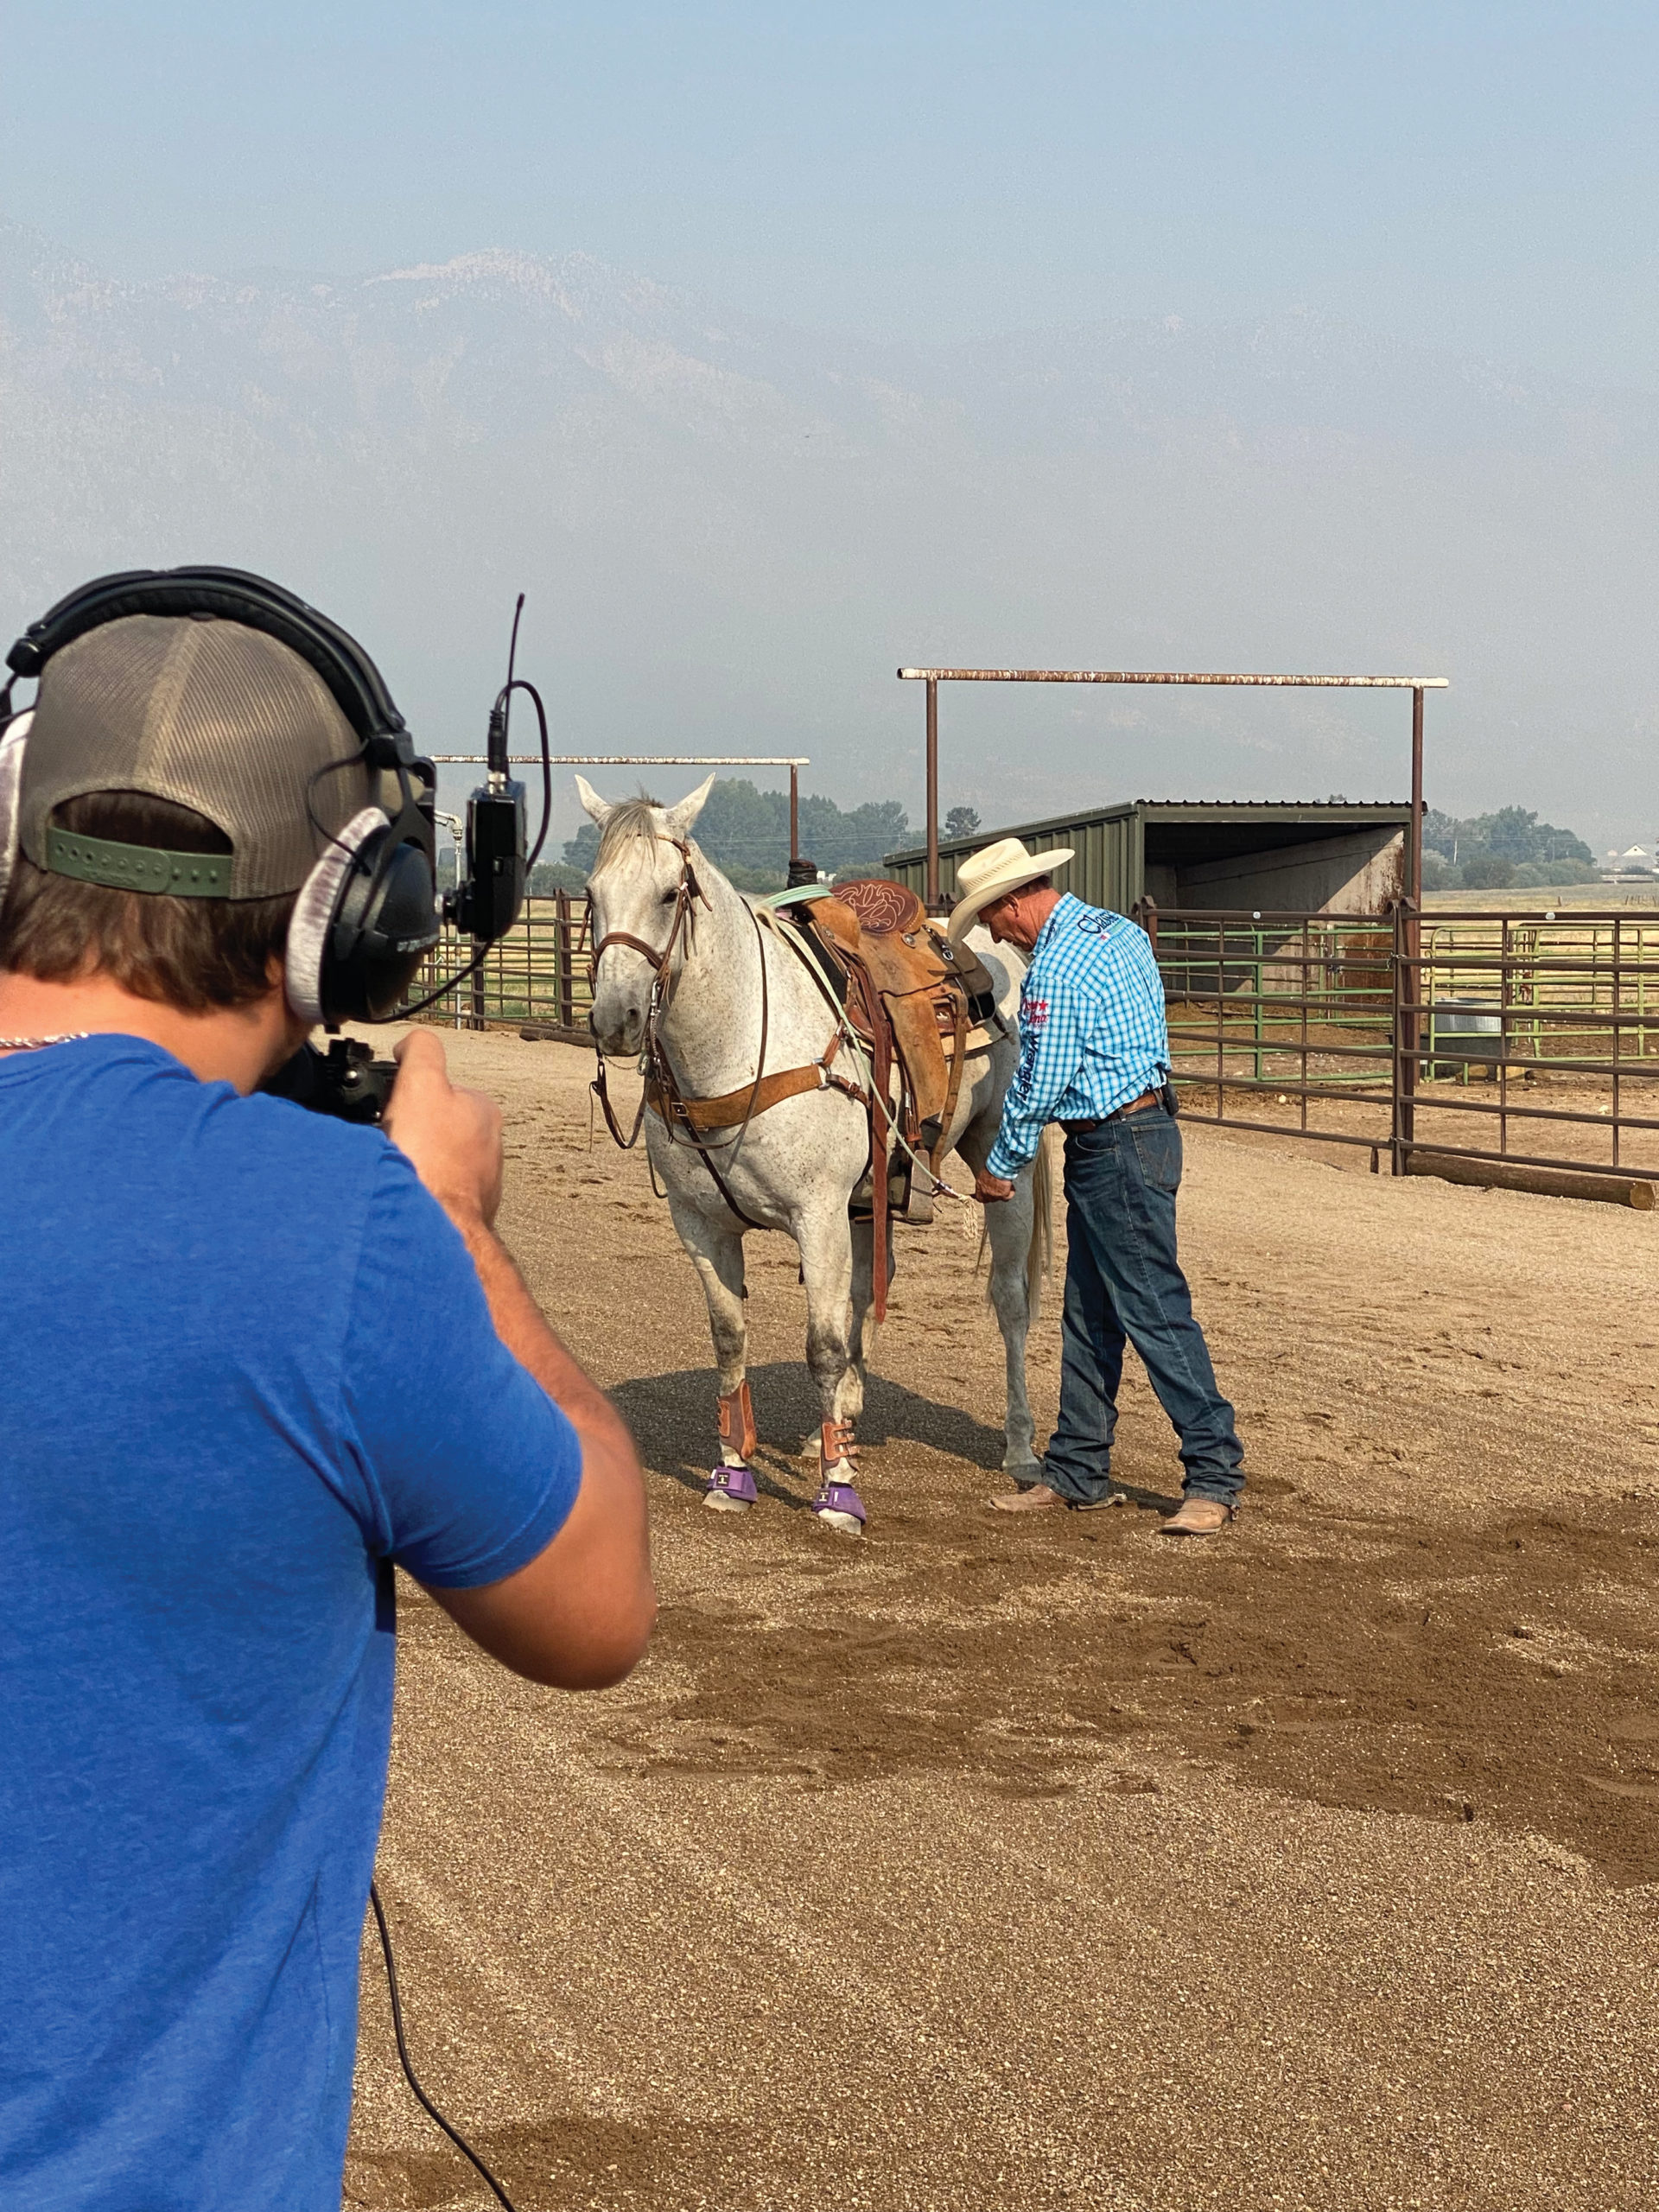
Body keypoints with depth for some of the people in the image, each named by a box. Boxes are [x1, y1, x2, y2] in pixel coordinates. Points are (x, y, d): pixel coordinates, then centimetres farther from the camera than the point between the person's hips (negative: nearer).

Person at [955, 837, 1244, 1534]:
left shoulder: (1056, 969, -18)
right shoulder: (1119, 930, 11)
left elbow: (1041, 1085, -16)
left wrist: (1000, 1165, -2)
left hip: (1118, 1149, -11)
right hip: (1141, 1124, 11)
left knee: (1154, 1312, -7)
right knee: (1088, 1314, 13)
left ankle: (1214, 1477, -2)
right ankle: (1077, 1471, 20)